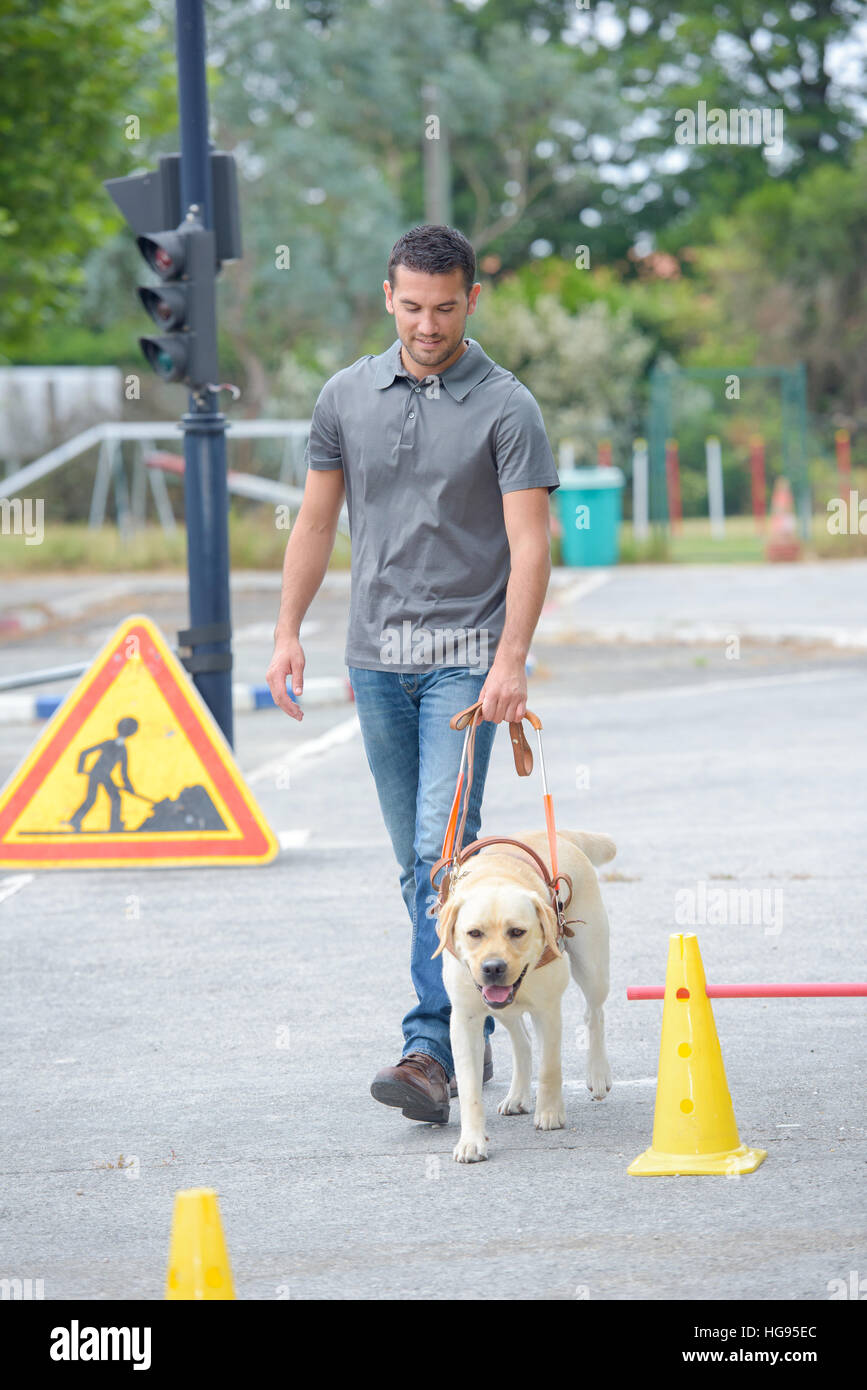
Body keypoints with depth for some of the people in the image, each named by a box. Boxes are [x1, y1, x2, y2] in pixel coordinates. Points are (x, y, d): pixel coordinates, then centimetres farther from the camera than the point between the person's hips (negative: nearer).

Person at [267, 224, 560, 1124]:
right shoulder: (347, 397, 7)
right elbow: (316, 520, 14)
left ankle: (433, 1048, -18)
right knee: (417, 858, 9)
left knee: (443, 845, -15)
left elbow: (529, 542, -11)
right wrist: (287, 631, 6)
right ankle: (472, 1029, 20)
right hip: (376, 654, 5)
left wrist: (511, 660, -21)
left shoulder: (505, 408, -6)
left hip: (466, 654, -5)